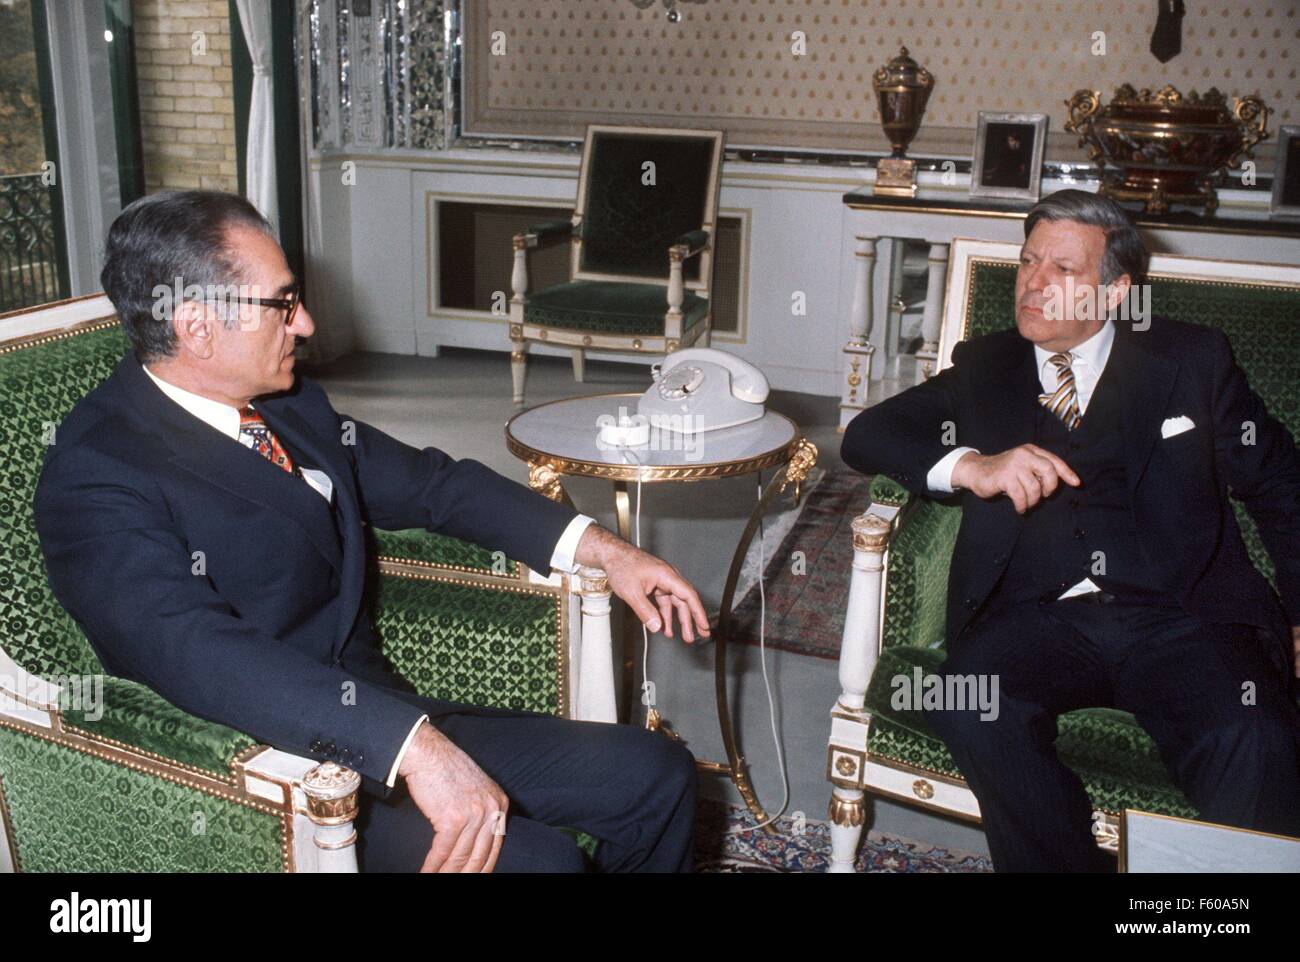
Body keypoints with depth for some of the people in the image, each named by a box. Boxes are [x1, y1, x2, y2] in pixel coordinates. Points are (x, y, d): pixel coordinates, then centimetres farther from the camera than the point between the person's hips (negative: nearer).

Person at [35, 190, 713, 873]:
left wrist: (600, 548, 3)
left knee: (656, 777, 2)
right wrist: (411, 745, -42)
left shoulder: (290, 406, 8)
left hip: (375, 720, 8)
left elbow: (429, 483, 14)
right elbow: (197, 652, -32)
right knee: (534, 857, -28)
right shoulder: (96, 478, -17)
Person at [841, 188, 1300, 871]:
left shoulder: (1191, 359, 15)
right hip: (1037, 620, 1)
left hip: (1183, 613, -1)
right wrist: (969, 466, -11)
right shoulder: (984, 367, 18)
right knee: (969, 709, -31)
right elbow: (867, 435, 8)